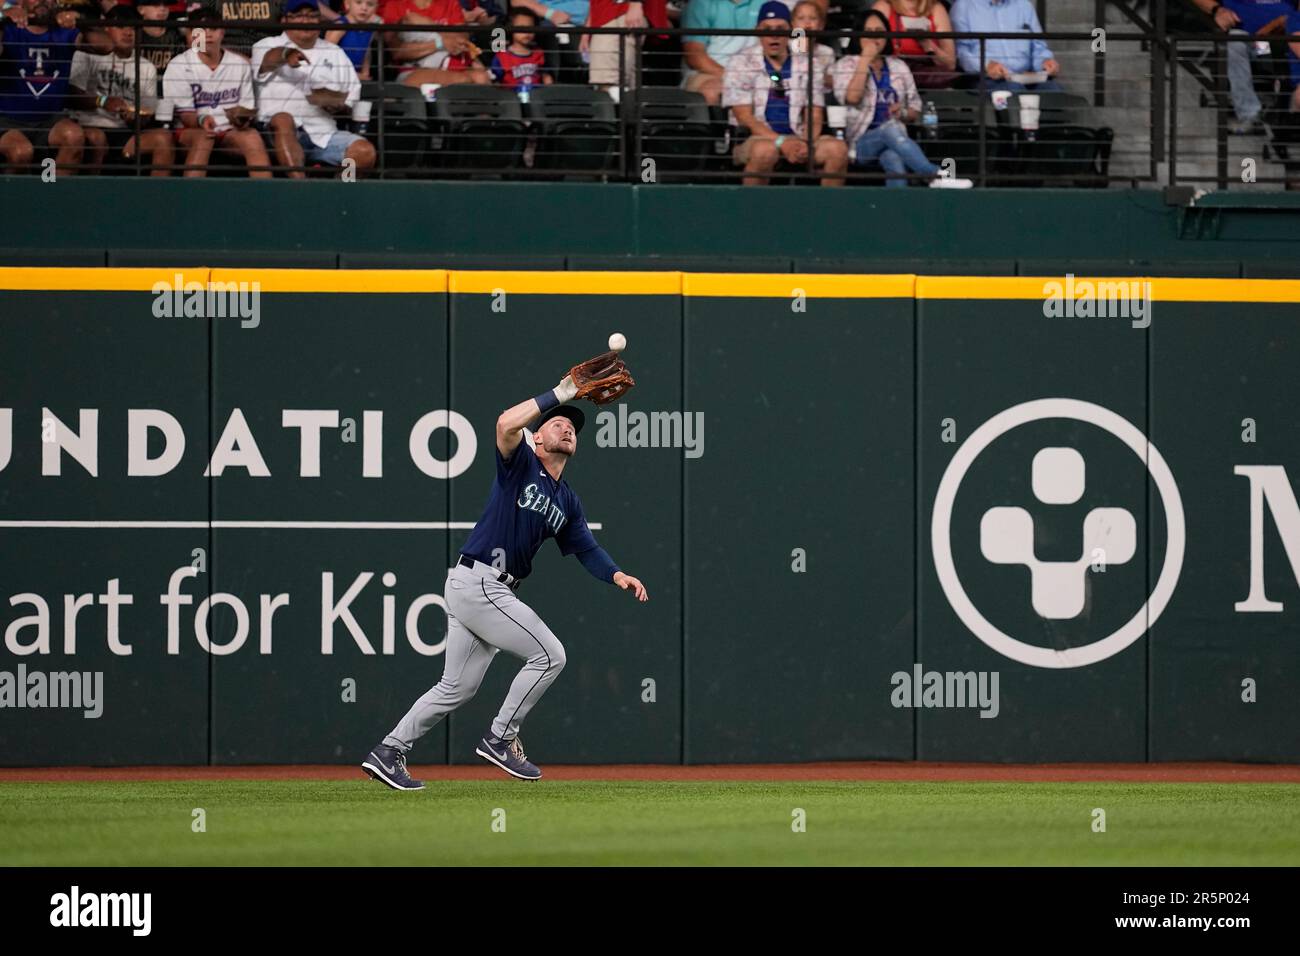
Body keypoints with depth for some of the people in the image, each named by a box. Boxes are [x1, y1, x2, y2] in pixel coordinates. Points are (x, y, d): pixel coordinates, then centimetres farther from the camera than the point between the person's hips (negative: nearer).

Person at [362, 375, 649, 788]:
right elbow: (507, 424, -23)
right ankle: (500, 739, -1)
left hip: (495, 591, 9)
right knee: (549, 654, -9)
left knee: (458, 687, 11)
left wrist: (617, 575, -6)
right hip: (476, 581, -9)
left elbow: (586, 549, 14)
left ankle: (388, 752, 14)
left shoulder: (567, 501, 20)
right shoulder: (520, 463, -3)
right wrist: (558, 396, -21)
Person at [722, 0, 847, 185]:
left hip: (797, 139, 4)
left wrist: (806, 144, -15)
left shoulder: (806, 65, 13)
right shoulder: (741, 63, 3)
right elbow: (745, 118, -6)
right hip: (757, 137, -3)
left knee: (837, 149, -24)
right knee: (765, 150, -39)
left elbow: (814, 117, 9)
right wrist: (781, 142, -20)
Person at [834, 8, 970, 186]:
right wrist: (865, 60, -5)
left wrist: (903, 113, -1)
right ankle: (936, 177, -48)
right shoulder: (847, 65, 10)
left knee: (893, 158, -38)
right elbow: (851, 98, -11)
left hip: (893, 141, 3)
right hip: (860, 143, -2)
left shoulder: (899, 66, 21)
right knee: (890, 127, -38)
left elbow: (915, 108, 23)